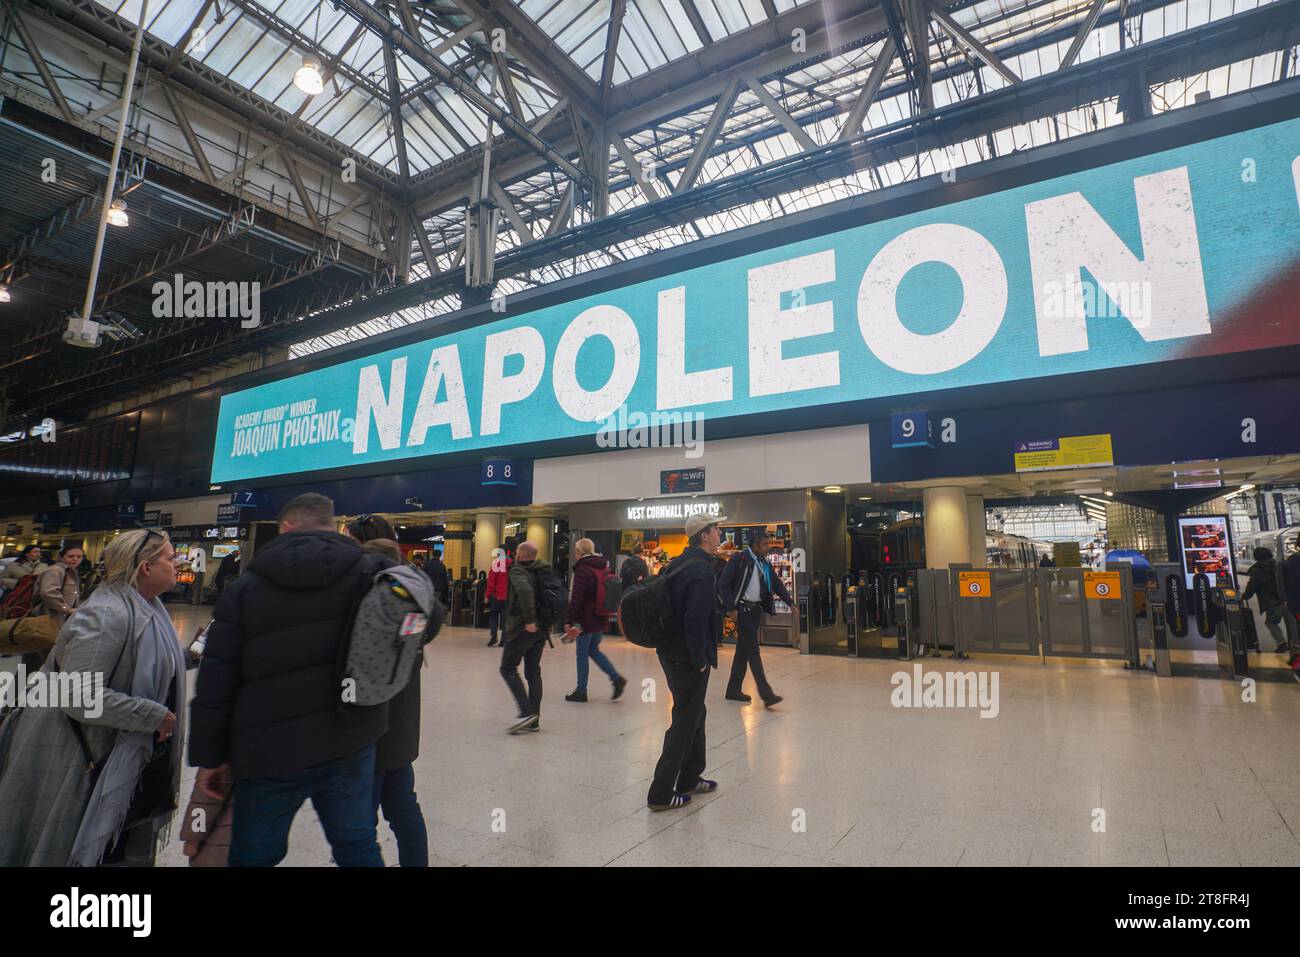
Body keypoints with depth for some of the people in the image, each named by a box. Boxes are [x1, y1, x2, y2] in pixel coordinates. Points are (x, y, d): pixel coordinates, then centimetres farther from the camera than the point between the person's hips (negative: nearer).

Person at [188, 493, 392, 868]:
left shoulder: (246, 587, -2)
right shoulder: (369, 573, -3)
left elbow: (215, 681, -1)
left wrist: (209, 755, 7)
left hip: (272, 749, 0)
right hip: (351, 741, 1)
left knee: (253, 856, 20)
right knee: (358, 848, 15)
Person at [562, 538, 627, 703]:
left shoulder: (582, 570, -13)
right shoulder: (603, 567, 10)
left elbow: (576, 598, -18)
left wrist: (570, 621, -16)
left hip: (586, 619, -7)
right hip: (601, 618, 7)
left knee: (582, 654, 4)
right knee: (593, 650, 19)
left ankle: (581, 690, 13)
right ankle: (616, 678, 9)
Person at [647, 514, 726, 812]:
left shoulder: (679, 563, 8)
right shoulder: (702, 571, -21)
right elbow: (696, 621, -27)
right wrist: (700, 661, -17)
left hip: (671, 652, 9)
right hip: (688, 659, -9)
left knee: (694, 713, 22)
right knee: (685, 722, 3)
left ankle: (689, 779, 36)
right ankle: (661, 794, 12)